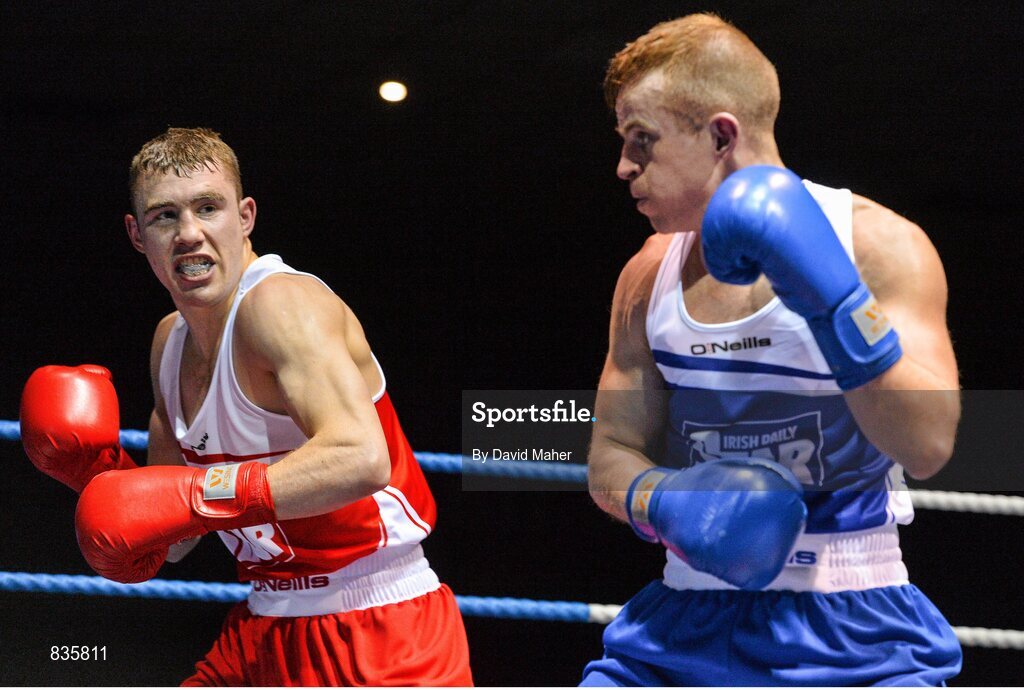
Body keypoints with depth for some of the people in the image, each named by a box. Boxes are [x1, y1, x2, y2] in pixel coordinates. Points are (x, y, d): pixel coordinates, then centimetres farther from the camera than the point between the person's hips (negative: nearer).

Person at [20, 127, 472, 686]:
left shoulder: (280, 303, -17)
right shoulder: (170, 340, 10)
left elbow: (360, 458, -35)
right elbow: (174, 544, 15)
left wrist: (187, 496, -33)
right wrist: (102, 474, -5)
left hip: (376, 639, -8)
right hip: (265, 634, 8)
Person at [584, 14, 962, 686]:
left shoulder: (878, 245, -7)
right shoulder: (649, 278, 7)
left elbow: (927, 446, -17)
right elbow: (612, 458, 12)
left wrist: (832, 296, -29)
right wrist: (667, 504, -11)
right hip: (688, 625, 4)